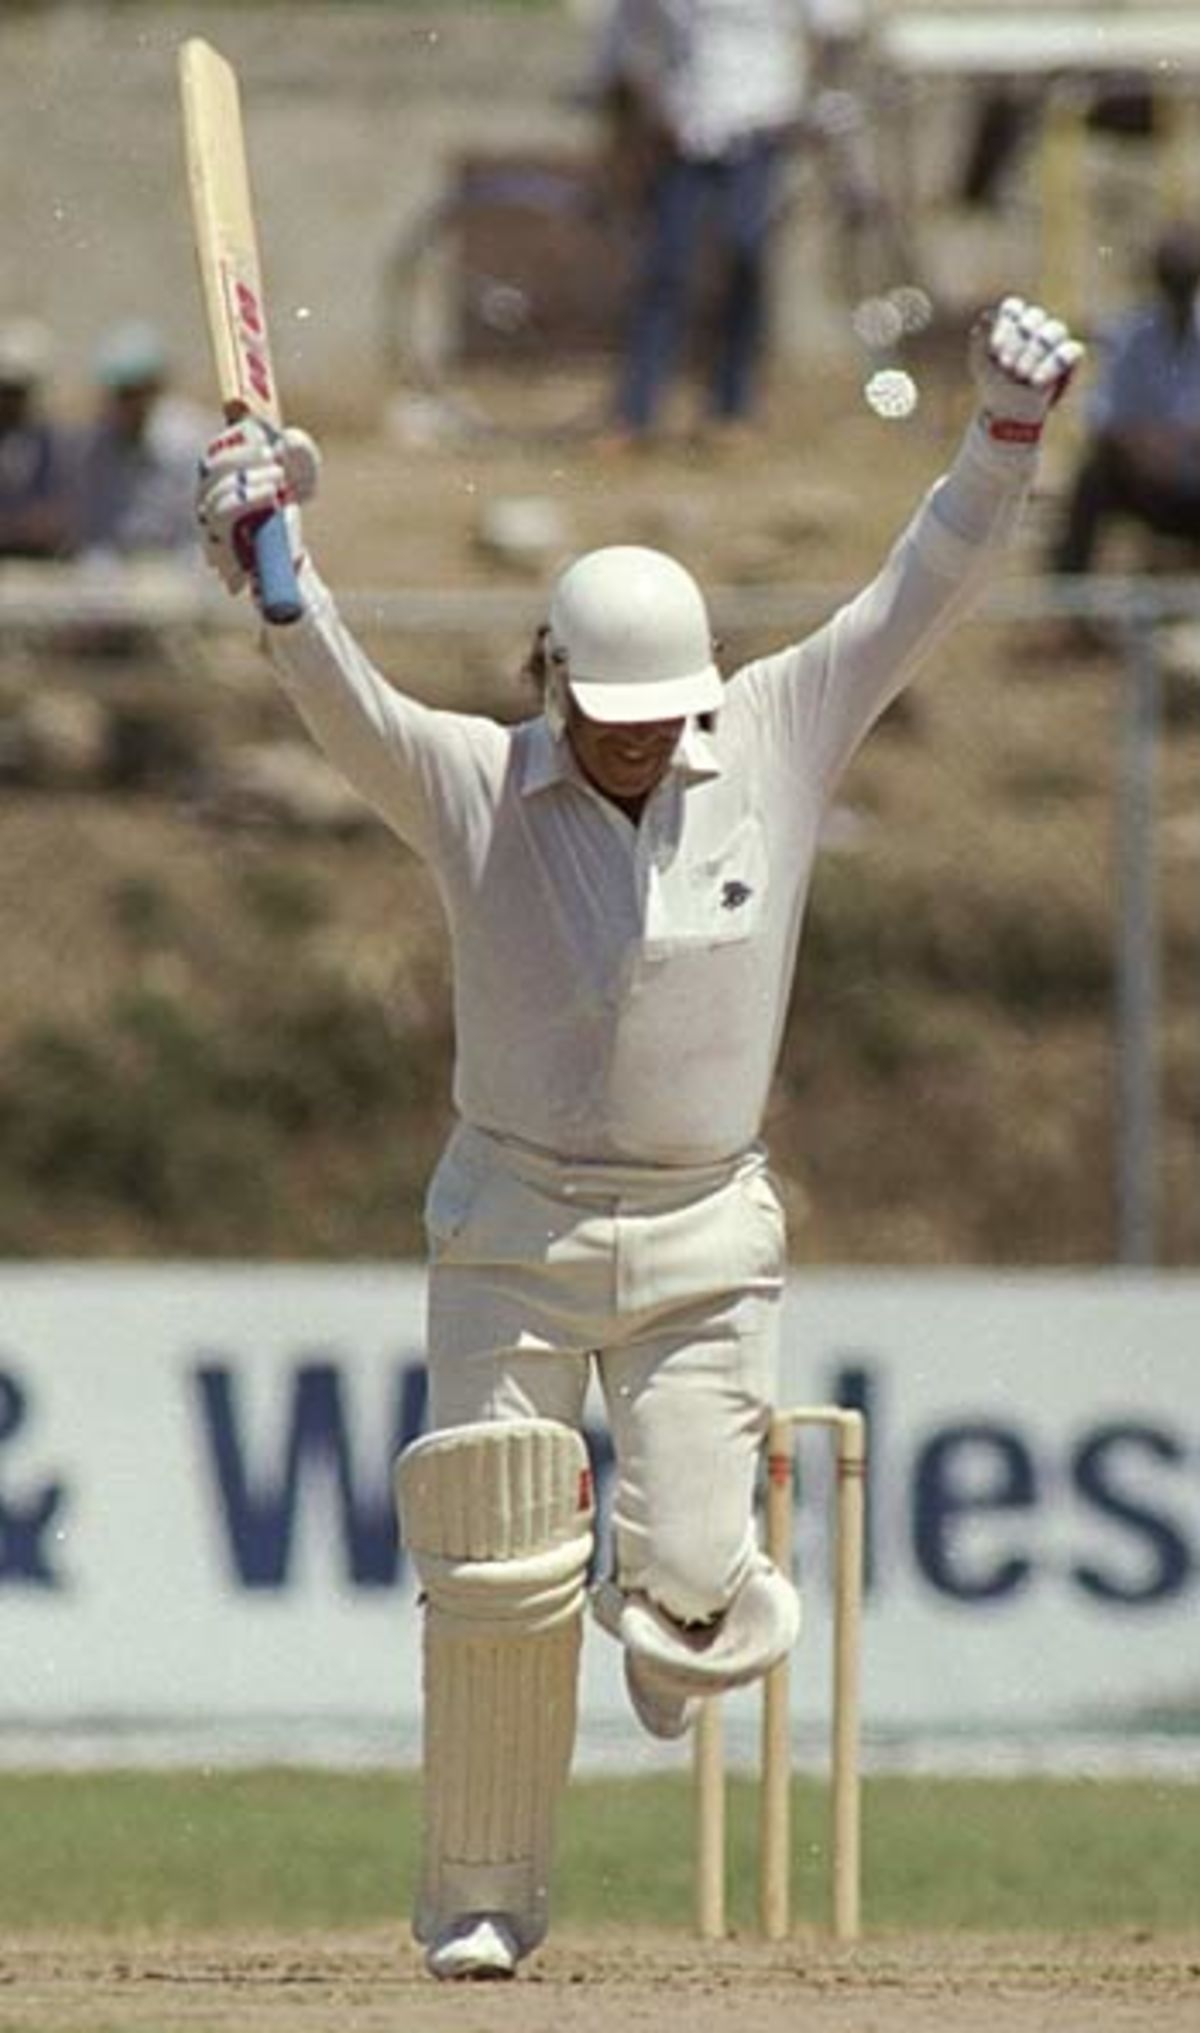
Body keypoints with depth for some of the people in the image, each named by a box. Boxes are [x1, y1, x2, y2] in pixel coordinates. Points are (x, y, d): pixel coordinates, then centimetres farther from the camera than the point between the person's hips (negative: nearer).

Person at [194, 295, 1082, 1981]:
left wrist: (1006, 438, -16)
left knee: (688, 1577, -8)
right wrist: (274, 569, -41)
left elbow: (916, 601, -4)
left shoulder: (780, 746, -2)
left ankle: (686, 1621, 31)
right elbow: (341, 700, -23)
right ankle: (480, 1901, 9)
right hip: (511, 1230, -1)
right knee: (501, 1575, -5)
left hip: (703, 1238, 1)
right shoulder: (472, 789, -8)